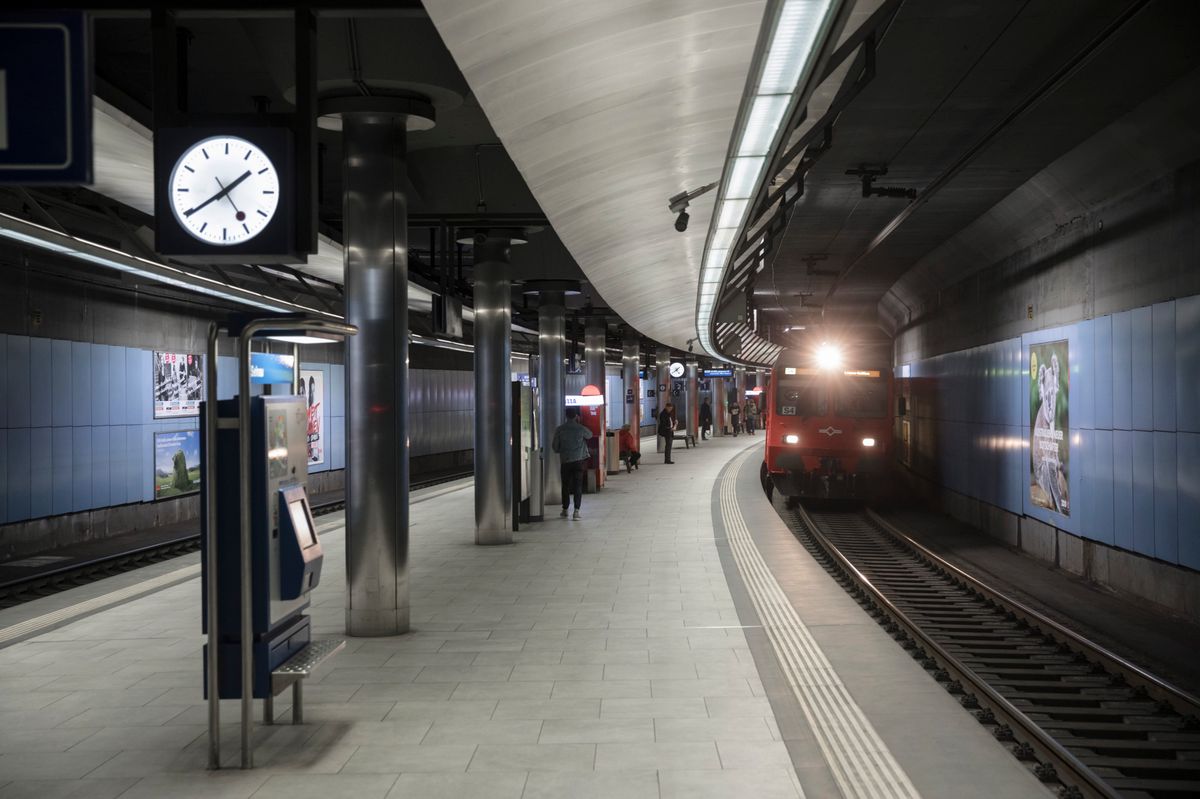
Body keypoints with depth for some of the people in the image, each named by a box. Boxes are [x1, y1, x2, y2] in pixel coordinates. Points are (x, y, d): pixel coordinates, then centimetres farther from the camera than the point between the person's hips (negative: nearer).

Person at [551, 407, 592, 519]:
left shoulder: (560, 429, -3)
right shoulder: (580, 428, -5)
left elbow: (554, 446, 2)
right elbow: (590, 435, 17)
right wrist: (579, 424, 21)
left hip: (565, 461, 1)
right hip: (579, 460, -1)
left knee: (566, 486, 13)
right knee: (578, 486, 0)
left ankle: (565, 510, 21)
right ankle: (576, 511, -8)